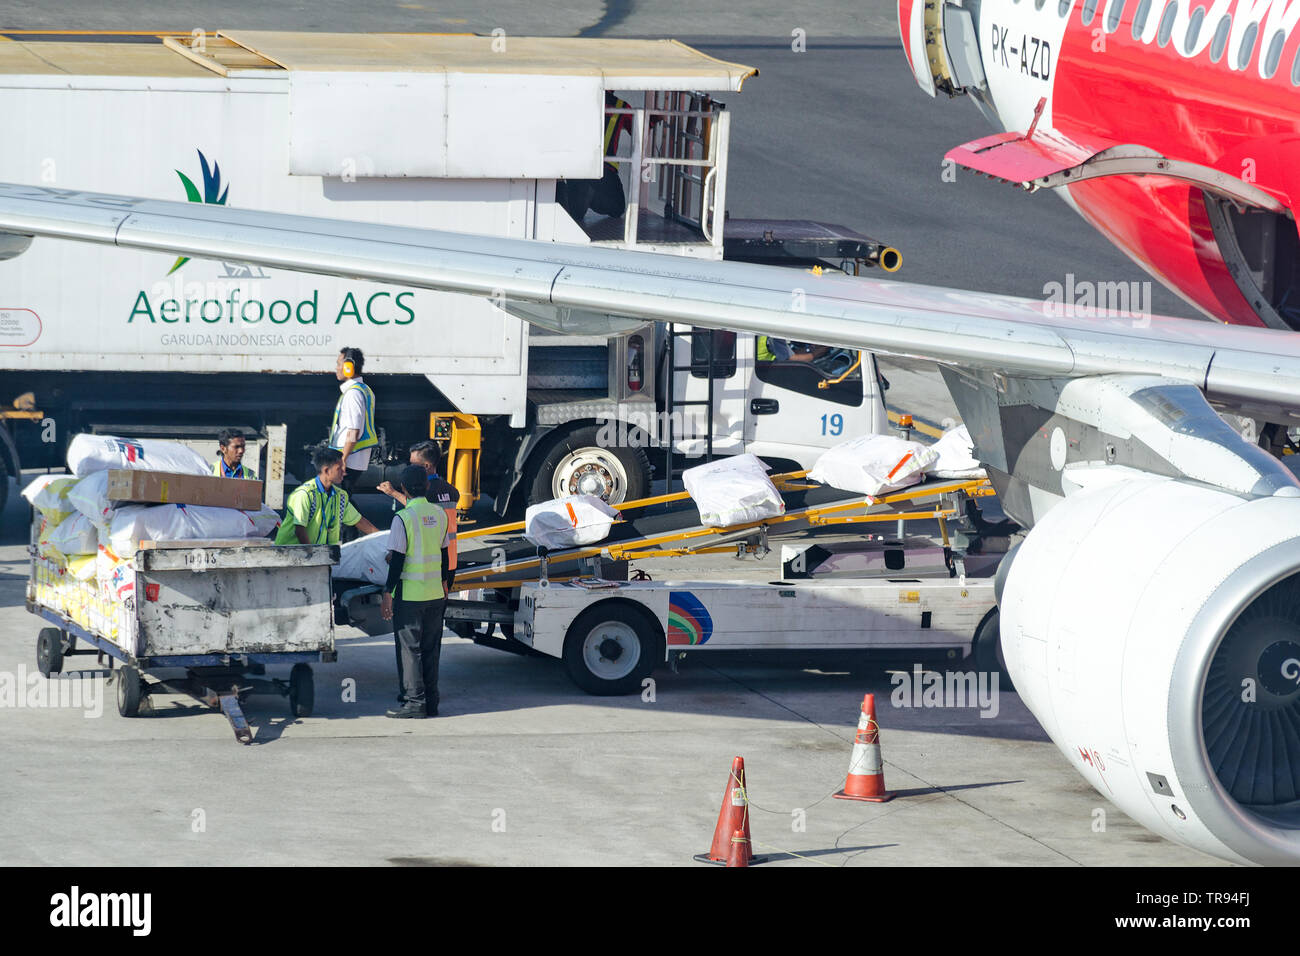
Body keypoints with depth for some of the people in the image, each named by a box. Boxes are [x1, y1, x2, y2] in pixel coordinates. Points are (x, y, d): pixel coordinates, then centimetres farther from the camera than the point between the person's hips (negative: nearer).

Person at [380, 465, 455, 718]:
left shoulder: (403, 518, -14)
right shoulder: (439, 515, 5)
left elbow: (397, 560, -14)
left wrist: (388, 594, -9)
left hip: (409, 593, -6)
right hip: (435, 593, 6)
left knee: (409, 649, 0)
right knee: (431, 649, 12)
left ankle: (415, 702, -2)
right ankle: (431, 702, 14)